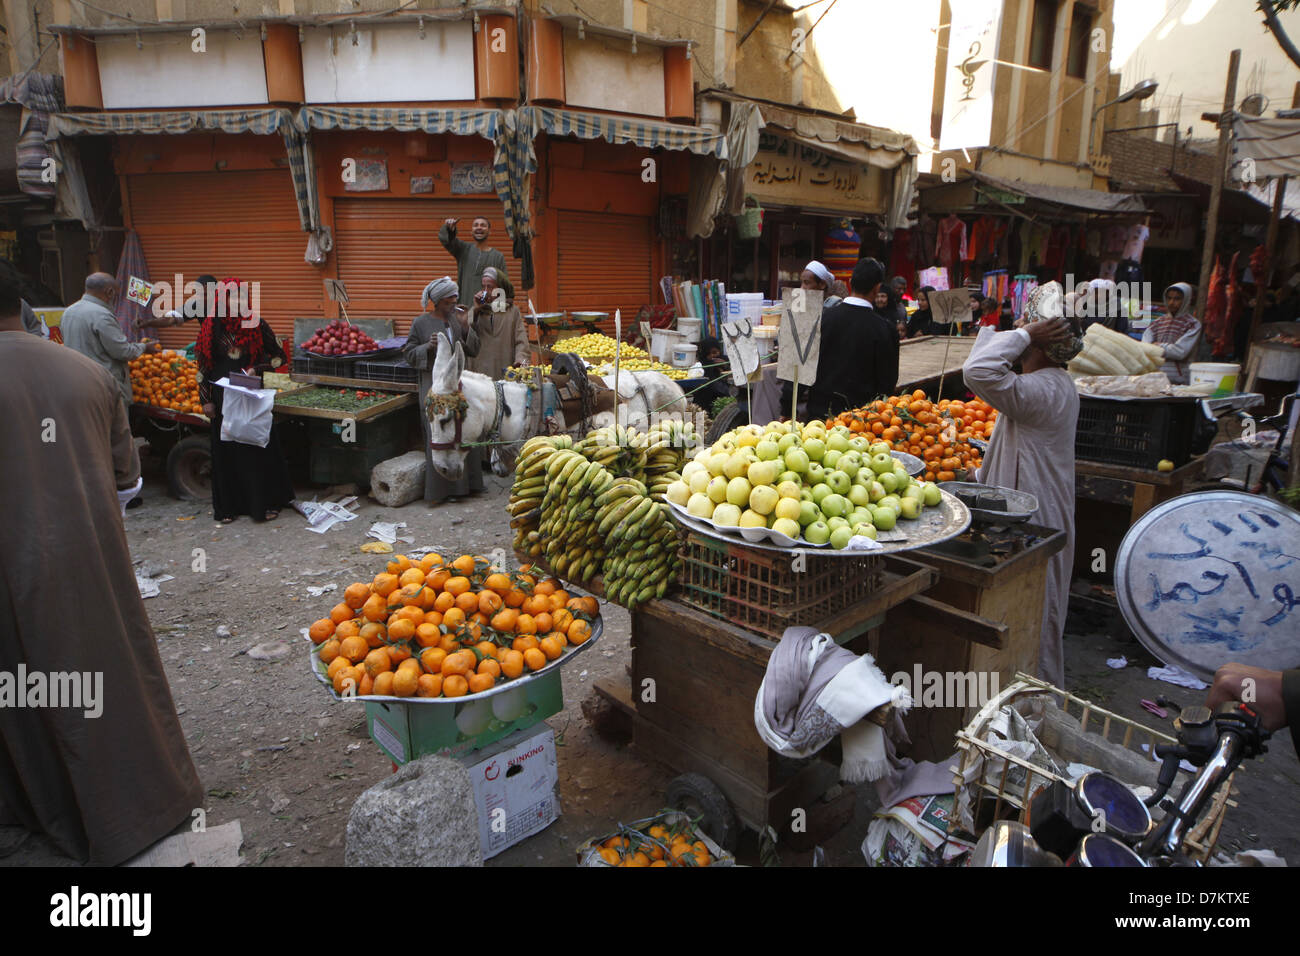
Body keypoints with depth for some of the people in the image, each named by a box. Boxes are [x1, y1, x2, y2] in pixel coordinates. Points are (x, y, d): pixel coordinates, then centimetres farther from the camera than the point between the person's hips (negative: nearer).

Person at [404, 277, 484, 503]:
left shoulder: (459, 318, 9)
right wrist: (428, 347, -18)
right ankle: (441, 487, 2)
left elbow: (474, 350, 8)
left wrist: (466, 328, -7)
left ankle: (464, 482, 19)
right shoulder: (421, 322, -2)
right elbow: (409, 354, -1)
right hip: (435, 385, -4)